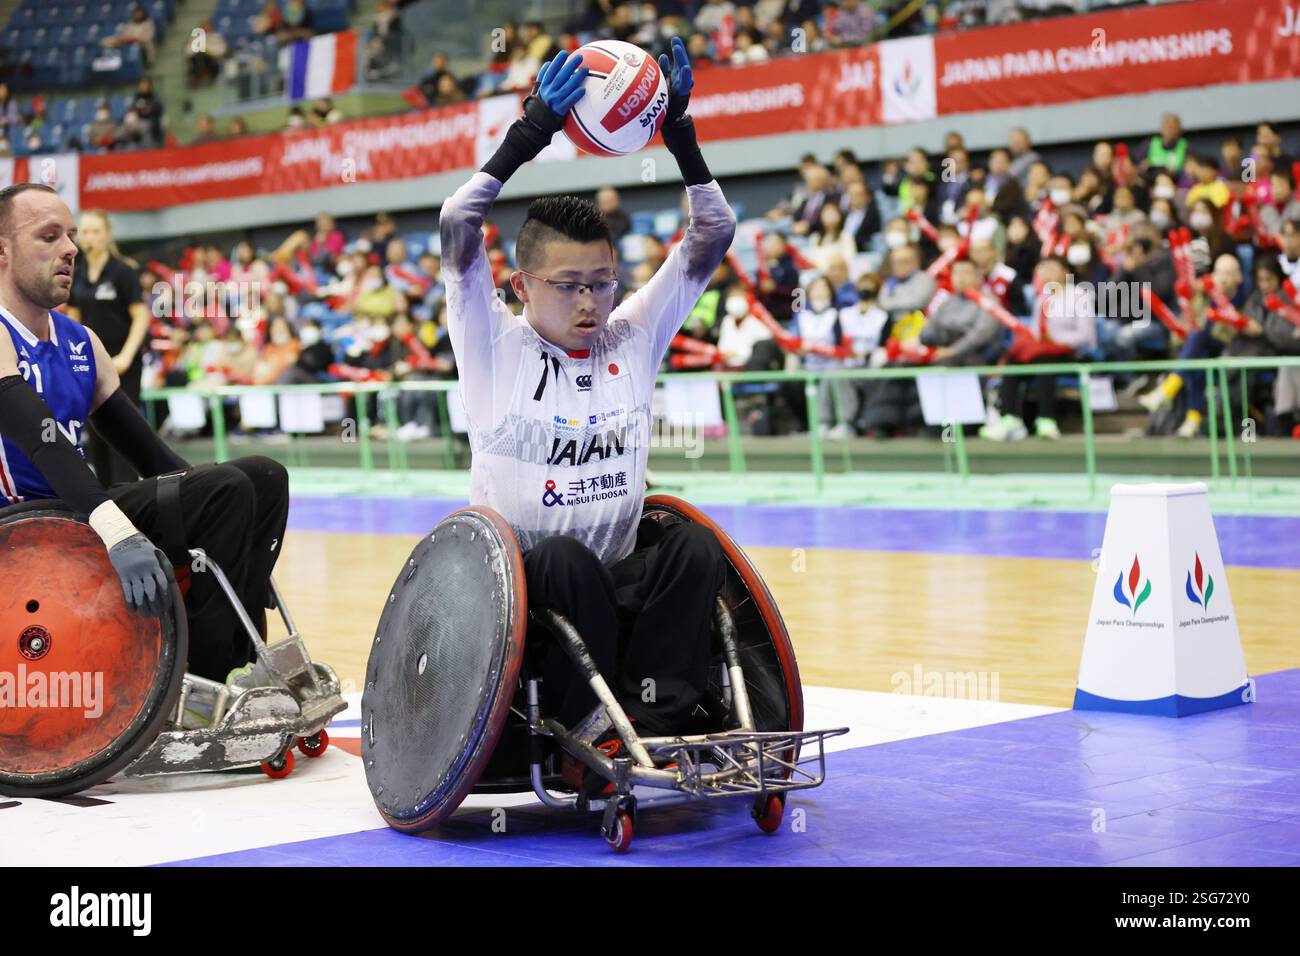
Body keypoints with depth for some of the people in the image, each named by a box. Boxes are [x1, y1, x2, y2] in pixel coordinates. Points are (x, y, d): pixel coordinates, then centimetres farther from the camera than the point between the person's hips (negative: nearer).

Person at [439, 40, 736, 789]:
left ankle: (660, 721, -32)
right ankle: (592, 727, -31)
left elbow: (713, 236, 5)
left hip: (616, 580, 4)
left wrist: (678, 132, -5)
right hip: (513, 578, -3)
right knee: (564, 558, -35)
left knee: (696, 546, -25)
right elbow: (458, 226, -15)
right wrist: (533, 130, -19)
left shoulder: (633, 340, 9)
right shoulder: (496, 348, -1)